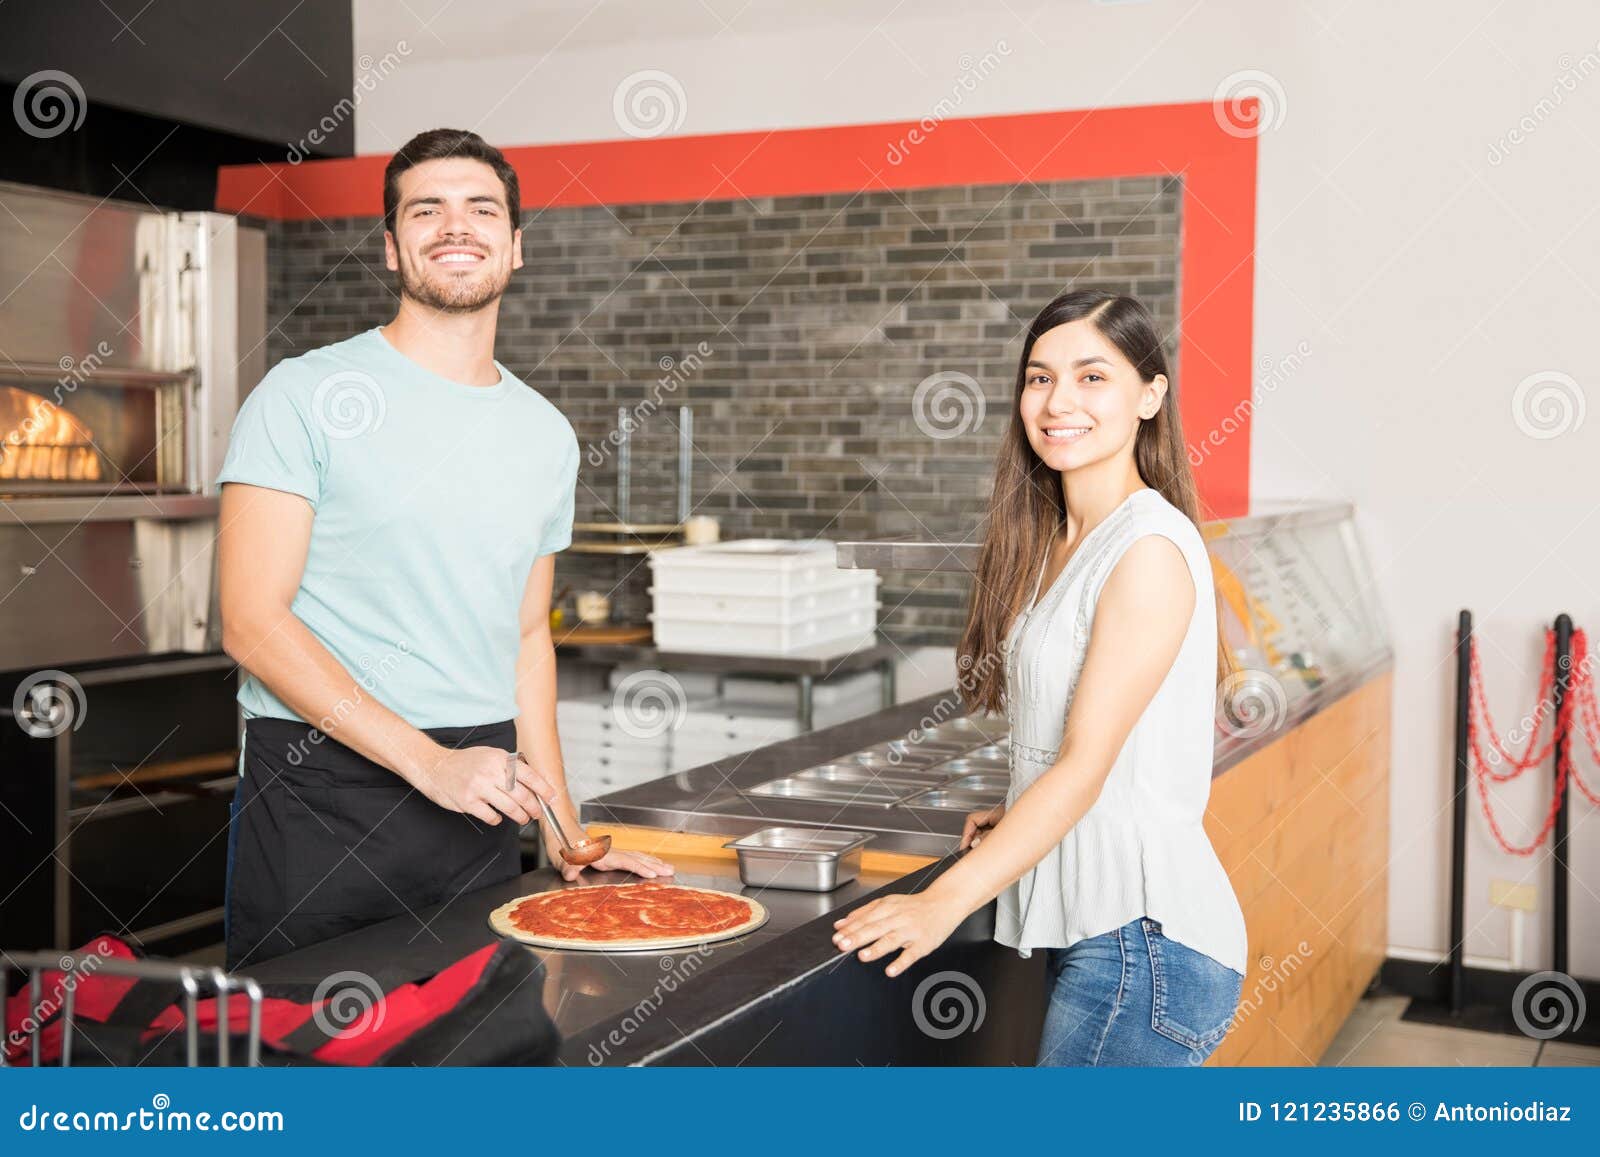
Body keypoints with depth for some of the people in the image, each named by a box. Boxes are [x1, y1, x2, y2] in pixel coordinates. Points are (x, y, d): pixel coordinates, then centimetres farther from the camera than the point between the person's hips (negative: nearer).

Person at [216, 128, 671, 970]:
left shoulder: (547, 435, 11)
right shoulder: (307, 395, -5)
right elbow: (253, 621, -12)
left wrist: (564, 834, 10)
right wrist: (430, 762, -19)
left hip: (478, 793, 5)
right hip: (317, 796, -4)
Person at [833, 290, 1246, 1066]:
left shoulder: (1151, 548, -14)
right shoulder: (1056, 544, 13)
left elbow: (1087, 761, -19)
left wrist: (945, 901, -22)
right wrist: (1019, 817, 5)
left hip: (1142, 936, -8)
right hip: (1086, 925, 8)